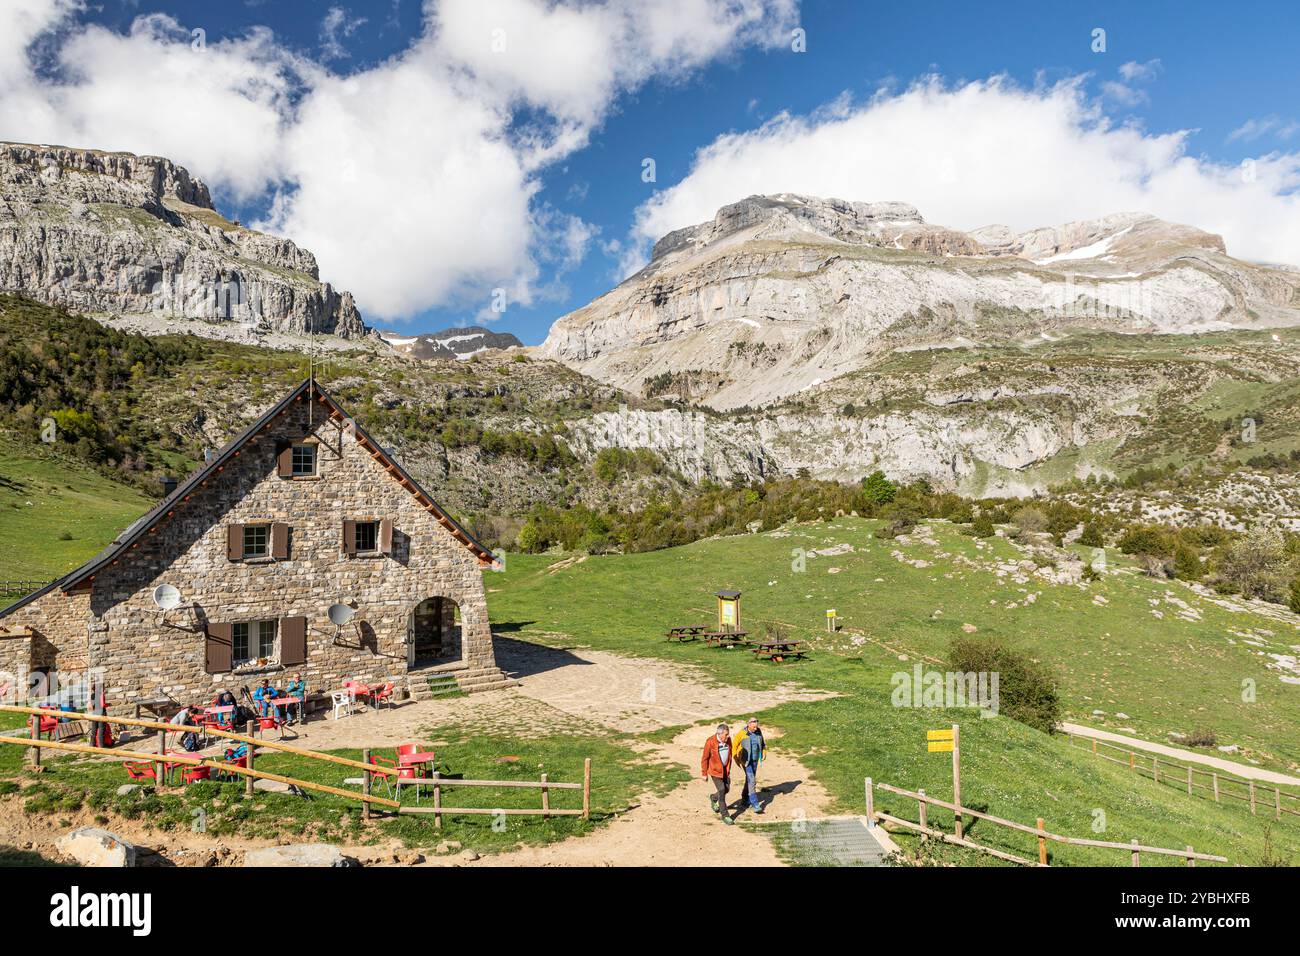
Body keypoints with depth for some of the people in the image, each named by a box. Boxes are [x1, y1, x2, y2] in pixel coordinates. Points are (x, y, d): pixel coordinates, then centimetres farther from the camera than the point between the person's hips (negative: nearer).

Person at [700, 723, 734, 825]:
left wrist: (729, 769, 14)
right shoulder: (710, 742, -22)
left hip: (725, 770, 6)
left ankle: (713, 798, 42)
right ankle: (725, 815, 4)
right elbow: (704, 758, -13)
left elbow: (729, 754, 9)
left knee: (727, 789, 11)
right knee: (721, 791, -8)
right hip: (715, 770, -6)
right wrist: (704, 774, -7)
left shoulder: (728, 740, -6)